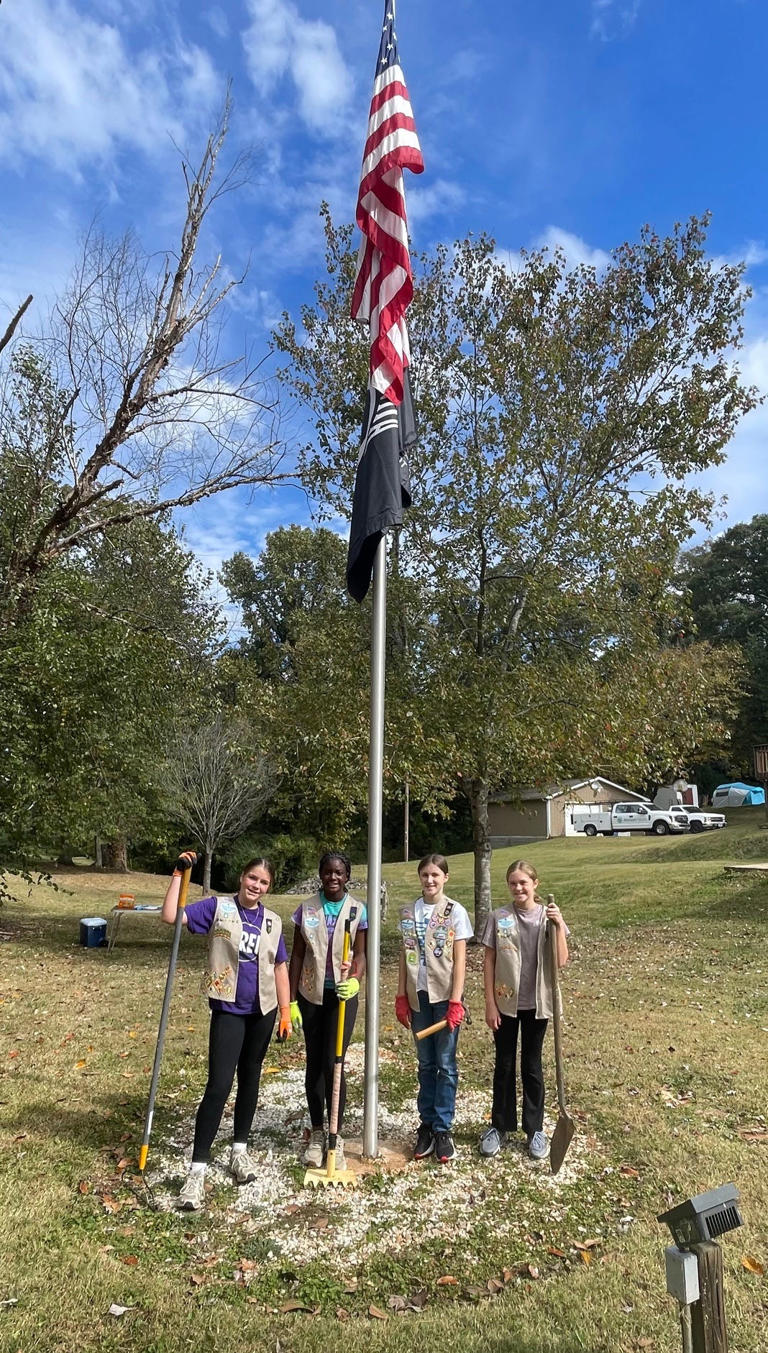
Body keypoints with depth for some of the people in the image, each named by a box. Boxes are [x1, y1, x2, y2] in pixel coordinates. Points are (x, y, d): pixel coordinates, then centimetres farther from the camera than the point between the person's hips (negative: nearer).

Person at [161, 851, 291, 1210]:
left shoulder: (273, 922, 3)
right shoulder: (218, 907, -8)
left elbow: (280, 968, 8)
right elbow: (170, 916, -19)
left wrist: (285, 1012, 7)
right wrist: (179, 874, -23)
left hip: (262, 1011, 4)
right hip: (228, 1010, -4)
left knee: (250, 1078, 17)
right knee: (219, 1086, -8)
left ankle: (240, 1150, 36)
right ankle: (197, 1170, 3)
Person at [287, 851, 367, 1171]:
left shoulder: (358, 910, -5)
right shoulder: (306, 909, -2)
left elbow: (360, 954, -4)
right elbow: (297, 956, 1)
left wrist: (355, 980, -24)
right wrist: (291, 1001, -1)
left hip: (342, 994, -2)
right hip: (311, 994, 2)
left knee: (333, 1063, -5)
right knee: (314, 1064, 10)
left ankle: (336, 1137, 12)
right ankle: (316, 1133, 27)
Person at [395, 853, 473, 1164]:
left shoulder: (455, 912, -7)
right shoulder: (408, 912, 4)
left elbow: (459, 960, -8)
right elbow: (405, 957, 7)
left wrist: (456, 1001, -12)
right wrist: (401, 997, 4)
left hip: (445, 995, -3)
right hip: (418, 995, 3)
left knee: (446, 1064, 5)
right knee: (426, 1064, 14)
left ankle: (443, 1129, 16)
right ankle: (426, 1124, 24)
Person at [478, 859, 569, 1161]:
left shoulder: (548, 916, -6)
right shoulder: (498, 918, -7)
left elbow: (561, 962, -11)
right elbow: (489, 962, -3)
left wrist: (558, 926, -23)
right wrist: (490, 1005, -5)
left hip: (536, 1004, 0)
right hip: (505, 1003, 0)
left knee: (532, 1067, 12)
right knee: (504, 1066, 12)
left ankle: (535, 1129, 28)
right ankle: (500, 1126, 28)